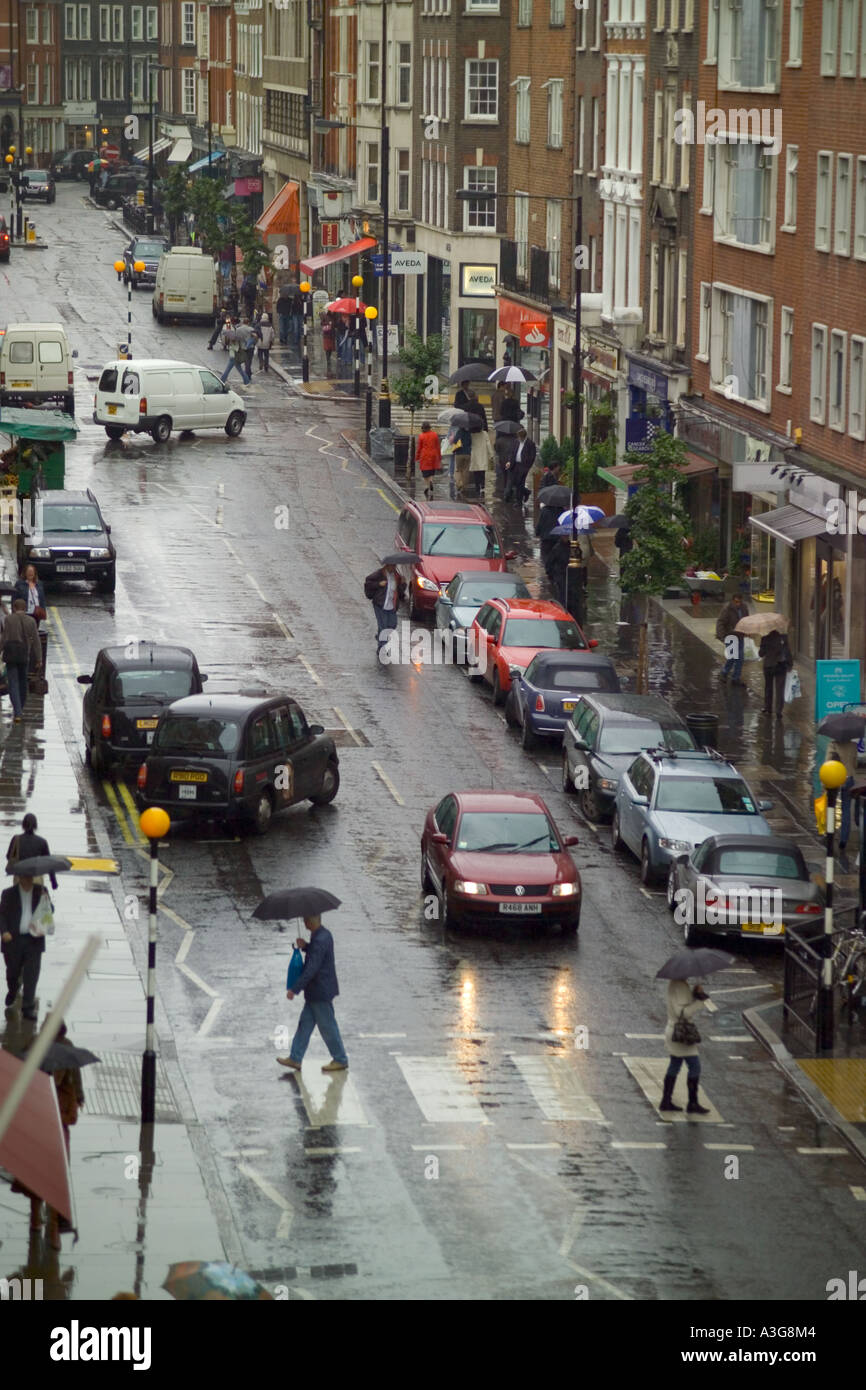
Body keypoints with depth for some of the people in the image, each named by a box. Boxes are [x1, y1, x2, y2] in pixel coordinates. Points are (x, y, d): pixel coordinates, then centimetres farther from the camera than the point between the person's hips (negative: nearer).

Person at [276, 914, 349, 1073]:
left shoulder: (320, 940, -26)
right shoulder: (324, 934, 6)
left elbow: (311, 969, -27)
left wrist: (295, 989, -24)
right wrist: (305, 946, 4)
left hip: (321, 993, -10)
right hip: (316, 993, 10)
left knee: (328, 1027, 2)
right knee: (305, 1023, 12)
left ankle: (340, 1060, 14)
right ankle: (295, 1058, 15)